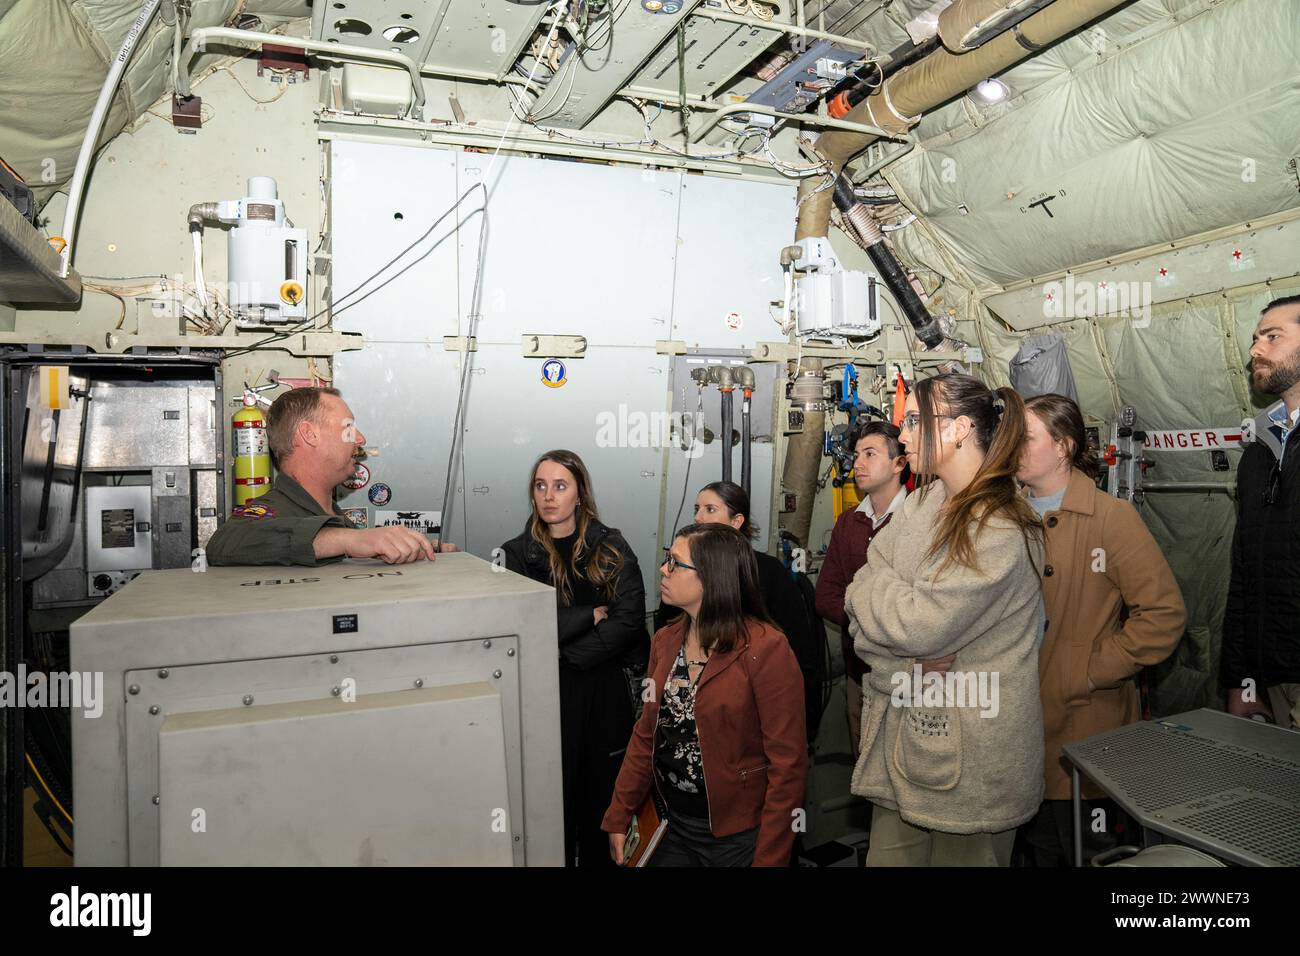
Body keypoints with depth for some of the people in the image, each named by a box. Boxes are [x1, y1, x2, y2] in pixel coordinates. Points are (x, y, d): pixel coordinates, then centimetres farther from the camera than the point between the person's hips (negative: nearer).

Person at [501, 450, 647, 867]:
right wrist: (591, 615, -11)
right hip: (546, 694, -1)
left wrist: (566, 657, -15)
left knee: (604, 797, 12)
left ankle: (601, 859, 32)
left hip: (606, 692, 1)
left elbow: (630, 618, -9)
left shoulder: (612, 548, 2)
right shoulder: (517, 554, -2)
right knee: (555, 799, 9)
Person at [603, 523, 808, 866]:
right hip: (674, 826, 6)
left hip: (739, 837, -5)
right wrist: (618, 818, 4)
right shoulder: (665, 641, 2)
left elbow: (788, 764, -17)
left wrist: (769, 859, -16)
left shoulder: (765, 648, -19)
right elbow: (646, 735, 8)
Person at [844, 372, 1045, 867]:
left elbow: (921, 624, -23)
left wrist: (870, 585, -6)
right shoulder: (919, 506, 6)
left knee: (959, 855, 11)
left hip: (967, 754, -7)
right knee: (888, 855, 16)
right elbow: (863, 607, 2)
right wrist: (900, 664, -13)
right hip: (901, 732, 7)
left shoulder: (1001, 529, -17)